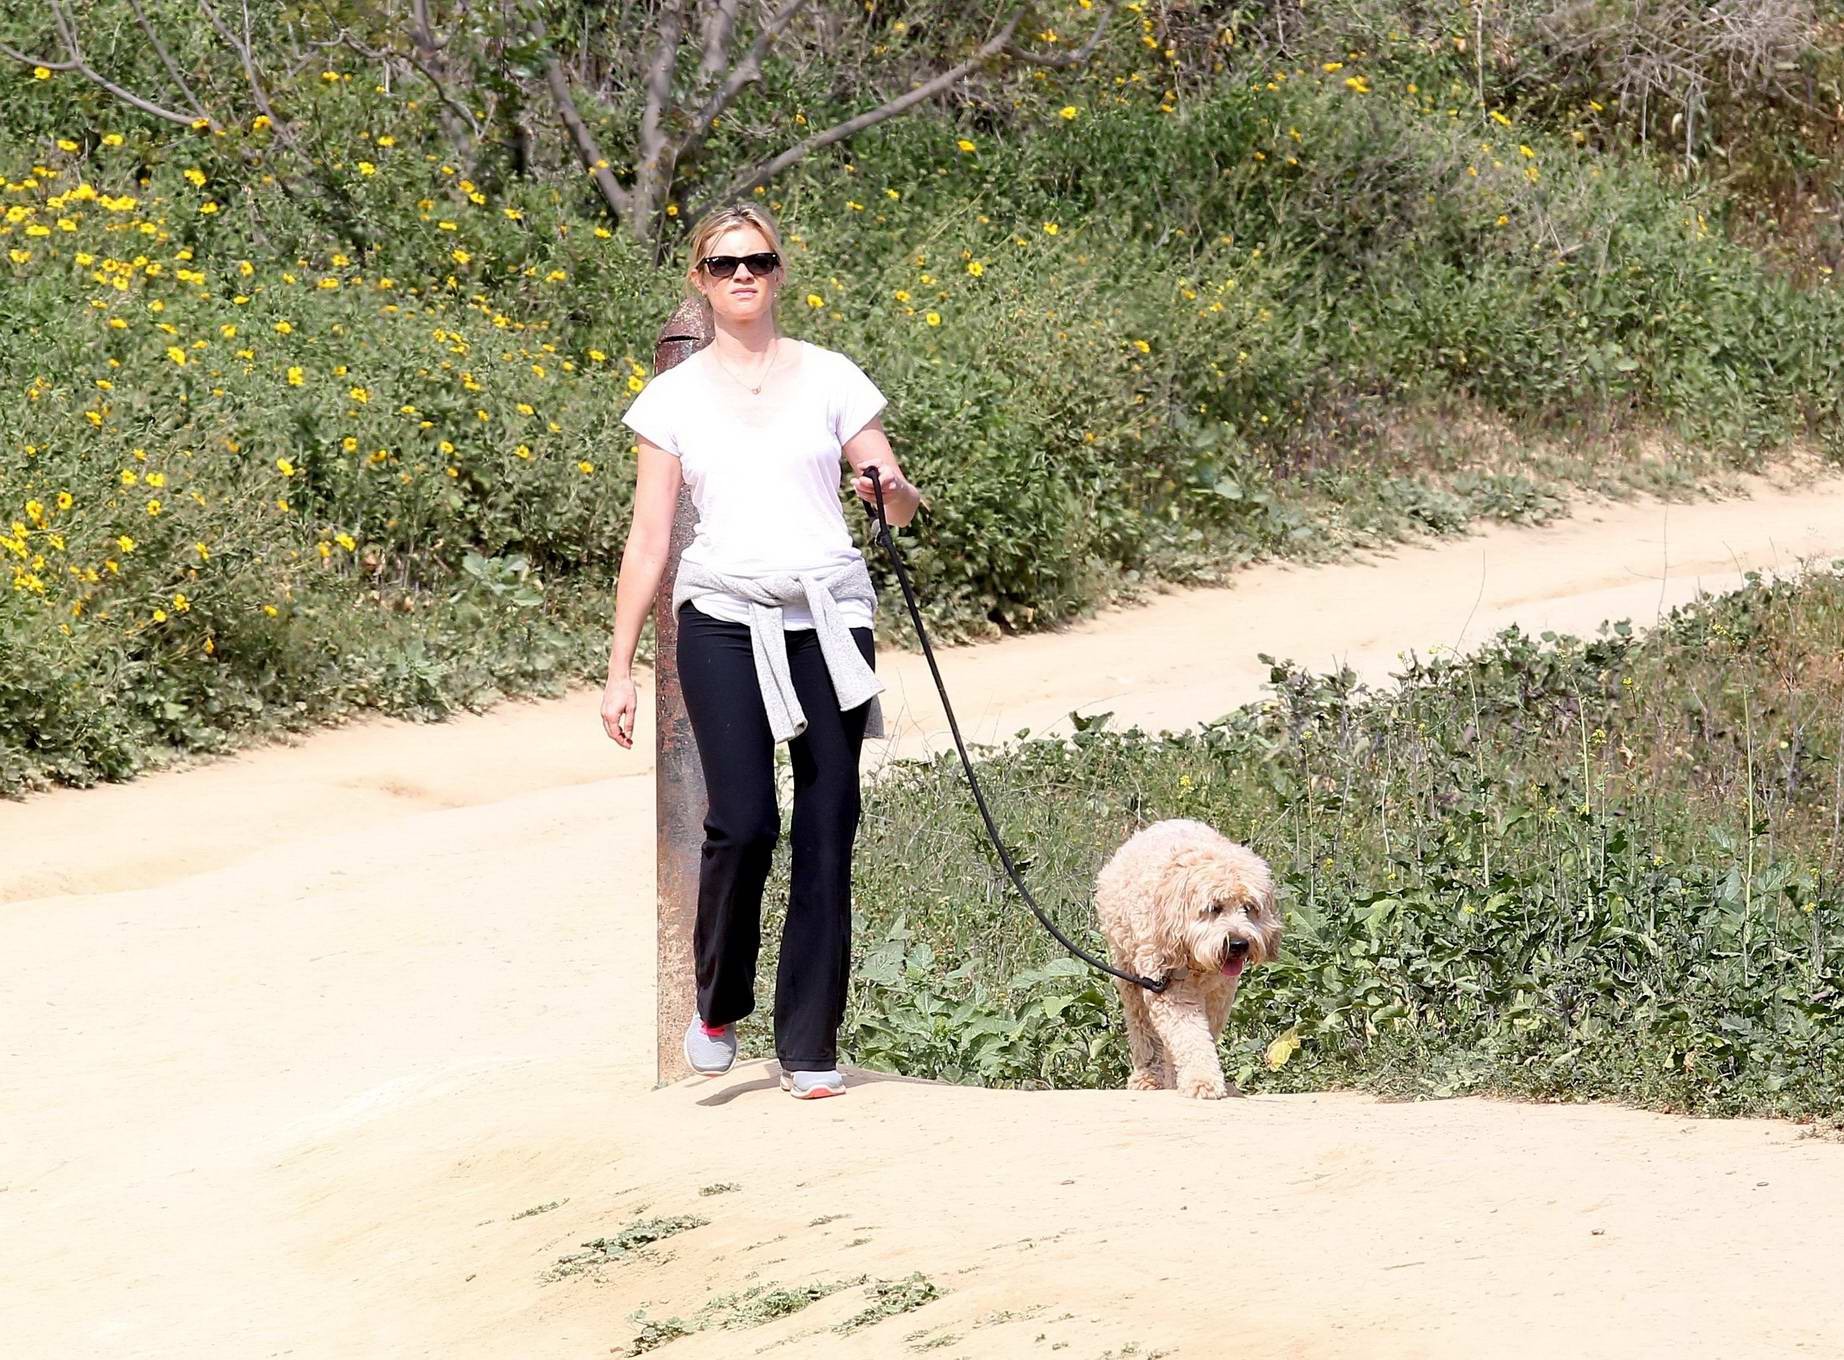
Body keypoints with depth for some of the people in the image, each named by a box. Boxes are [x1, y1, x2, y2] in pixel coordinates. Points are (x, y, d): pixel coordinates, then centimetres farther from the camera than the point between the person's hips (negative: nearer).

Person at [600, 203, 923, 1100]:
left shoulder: (830, 378, 9)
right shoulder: (673, 397, 9)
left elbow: (899, 505, 9)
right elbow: (648, 540, 8)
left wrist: (891, 488, -16)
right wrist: (620, 668, 4)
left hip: (828, 621, 1)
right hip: (724, 622, -1)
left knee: (826, 833, -3)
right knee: (743, 823, -16)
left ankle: (808, 1047, 6)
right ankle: (717, 1005, 9)